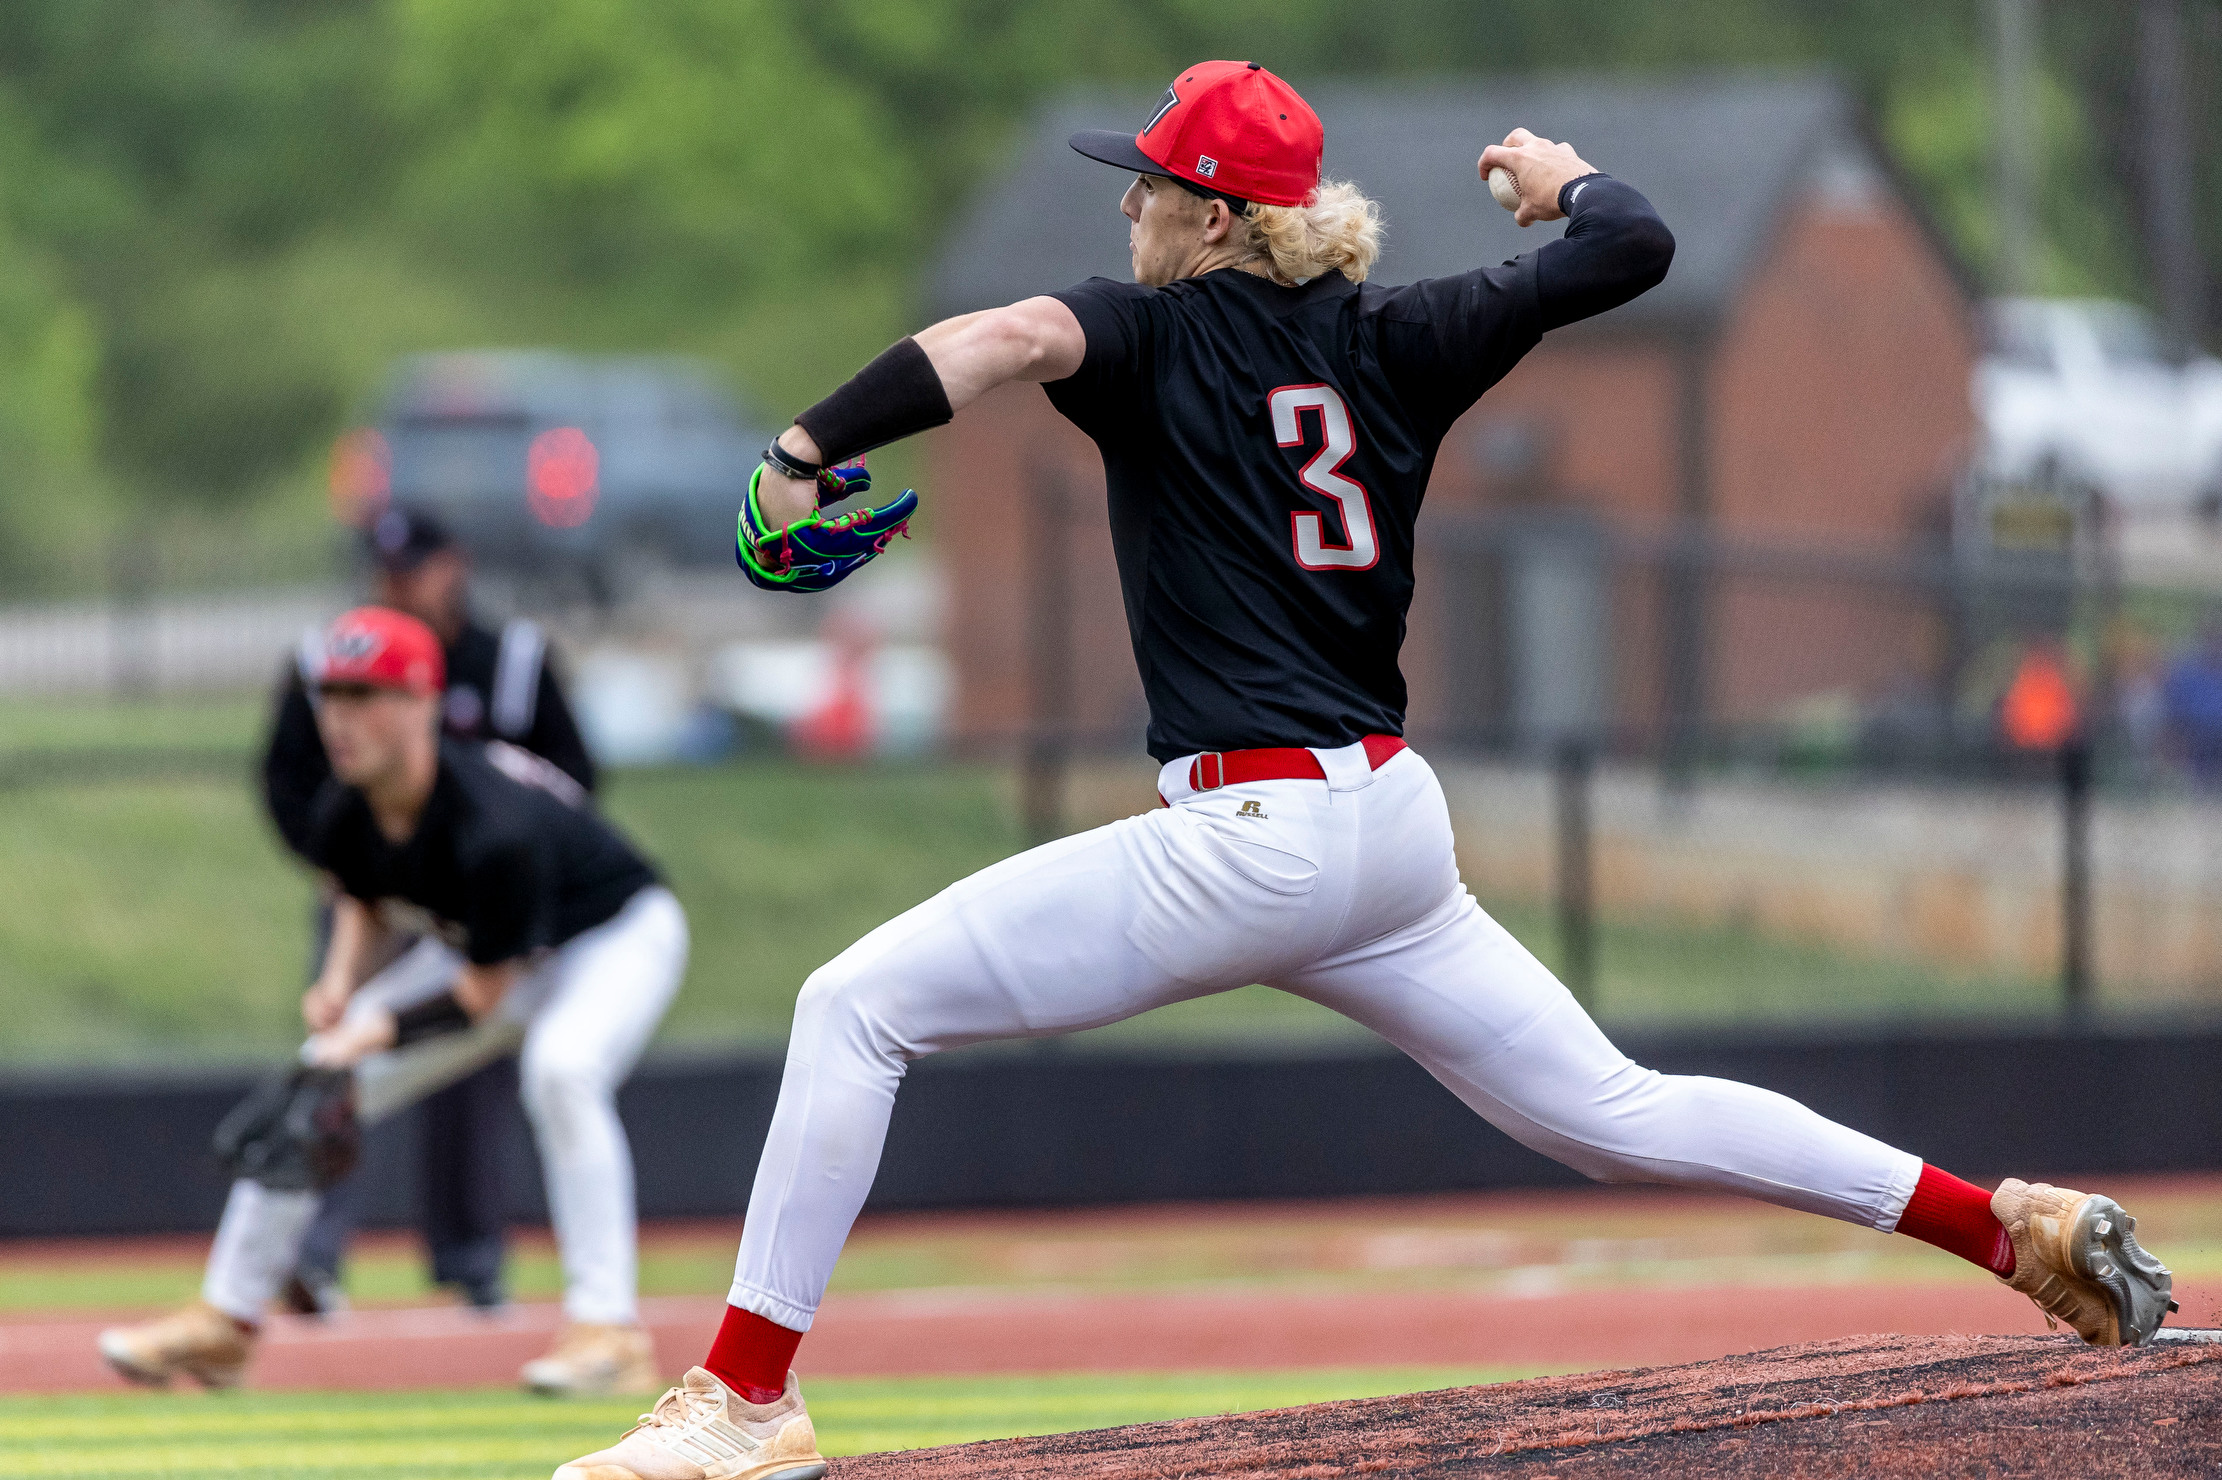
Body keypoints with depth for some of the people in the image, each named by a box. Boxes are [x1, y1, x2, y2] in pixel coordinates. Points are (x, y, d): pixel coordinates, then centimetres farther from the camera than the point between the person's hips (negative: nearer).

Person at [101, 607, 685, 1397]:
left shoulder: (492, 827, -39)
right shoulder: (346, 811, -18)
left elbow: (480, 995, -29)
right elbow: (363, 897, 5)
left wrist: (378, 1033, -32)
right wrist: (344, 982, -14)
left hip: (618, 933, -8)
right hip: (477, 949, 8)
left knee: (561, 1065, -39)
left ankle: (608, 1327, -35)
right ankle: (226, 1317, 18)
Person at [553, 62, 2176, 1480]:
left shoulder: (1159, 334, -3)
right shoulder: (1395, 340, 10)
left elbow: (1015, 338, -25)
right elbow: (1634, 246, 7)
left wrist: (809, 448, -24)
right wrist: (1558, 177, 29)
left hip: (1249, 838, -7)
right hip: (1399, 824, 7)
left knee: (856, 1007, -3)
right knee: (1608, 1111, 17)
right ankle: (2015, 1224, 12)